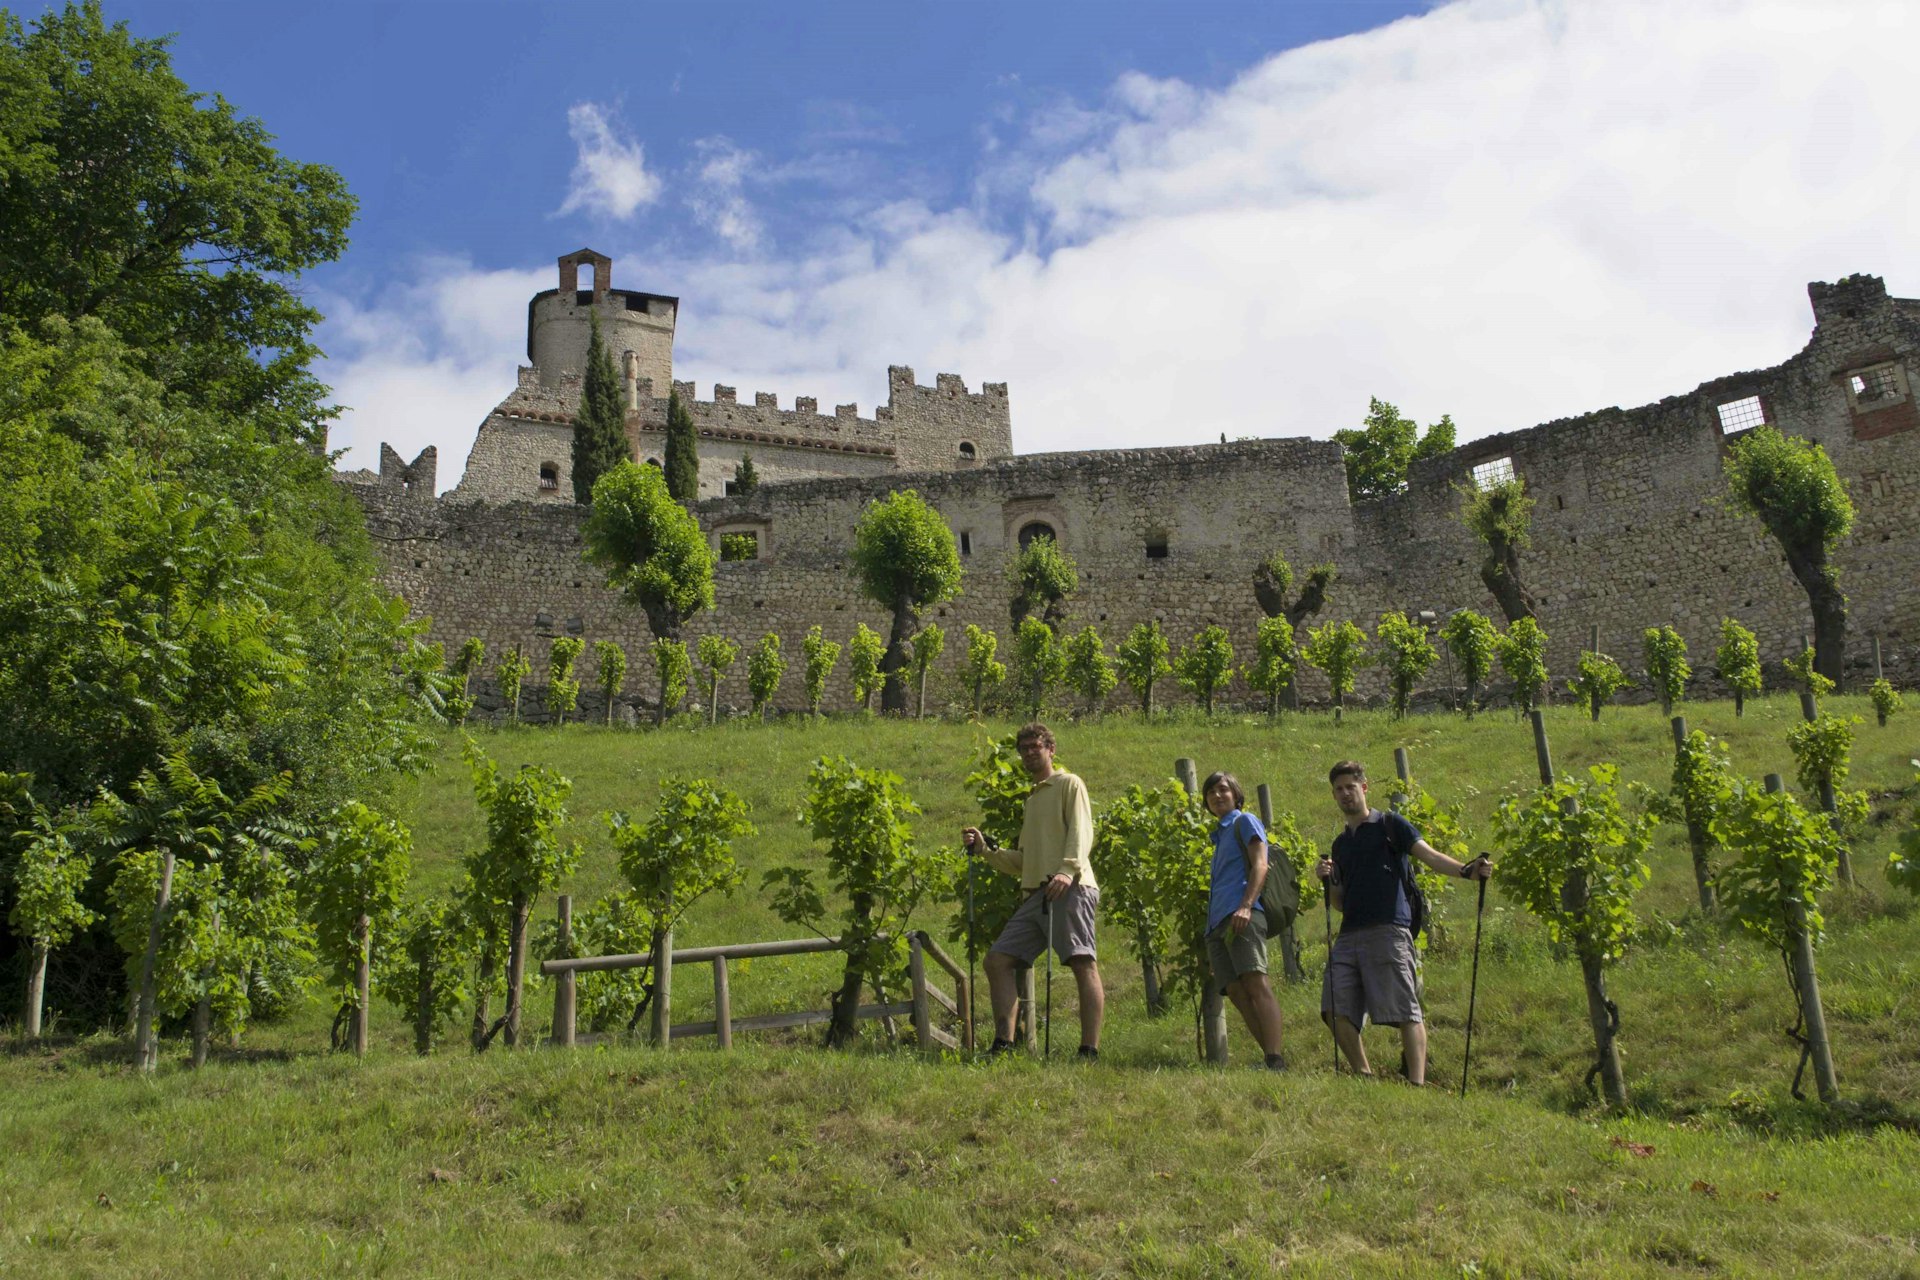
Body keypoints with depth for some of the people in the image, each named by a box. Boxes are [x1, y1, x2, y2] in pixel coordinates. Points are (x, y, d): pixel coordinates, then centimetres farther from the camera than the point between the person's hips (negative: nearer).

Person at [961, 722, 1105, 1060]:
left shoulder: (1069, 784, 8)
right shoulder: (1031, 800, 29)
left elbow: (1081, 831, -9)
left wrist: (1068, 869, -25)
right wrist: (984, 848, 17)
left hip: (1069, 889, -8)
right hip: (1036, 893, 8)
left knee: (1083, 965, -13)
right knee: (998, 960, -1)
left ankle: (1089, 1053, -15)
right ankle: (1004, 1045, -1)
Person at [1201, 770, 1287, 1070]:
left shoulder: (1245, 822, 11)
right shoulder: (1219, 835, 33)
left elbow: (1260, 865, -5)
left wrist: (1246, 906, -21)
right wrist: (1210, 942, 26)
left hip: (1241, 917, -8)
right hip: (1217, 922, 8)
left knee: (1255, 983, -21)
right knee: (1235, 991, -5)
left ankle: (1275, 1061, -30)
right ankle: (1271, 1058, -8)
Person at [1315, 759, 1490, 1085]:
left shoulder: (1390, 825, 9)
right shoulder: (1340, 844, 24)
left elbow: (1429, 855, -6)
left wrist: (1465, 870, -24)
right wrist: (1327, 880, 4)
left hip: (1388, 931, -6)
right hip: (1349, 935, 6)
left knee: (1405, 1012, -10)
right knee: (1336, 1011, -3)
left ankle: (1417, 1082, -10)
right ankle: (1365, 1077, 9)